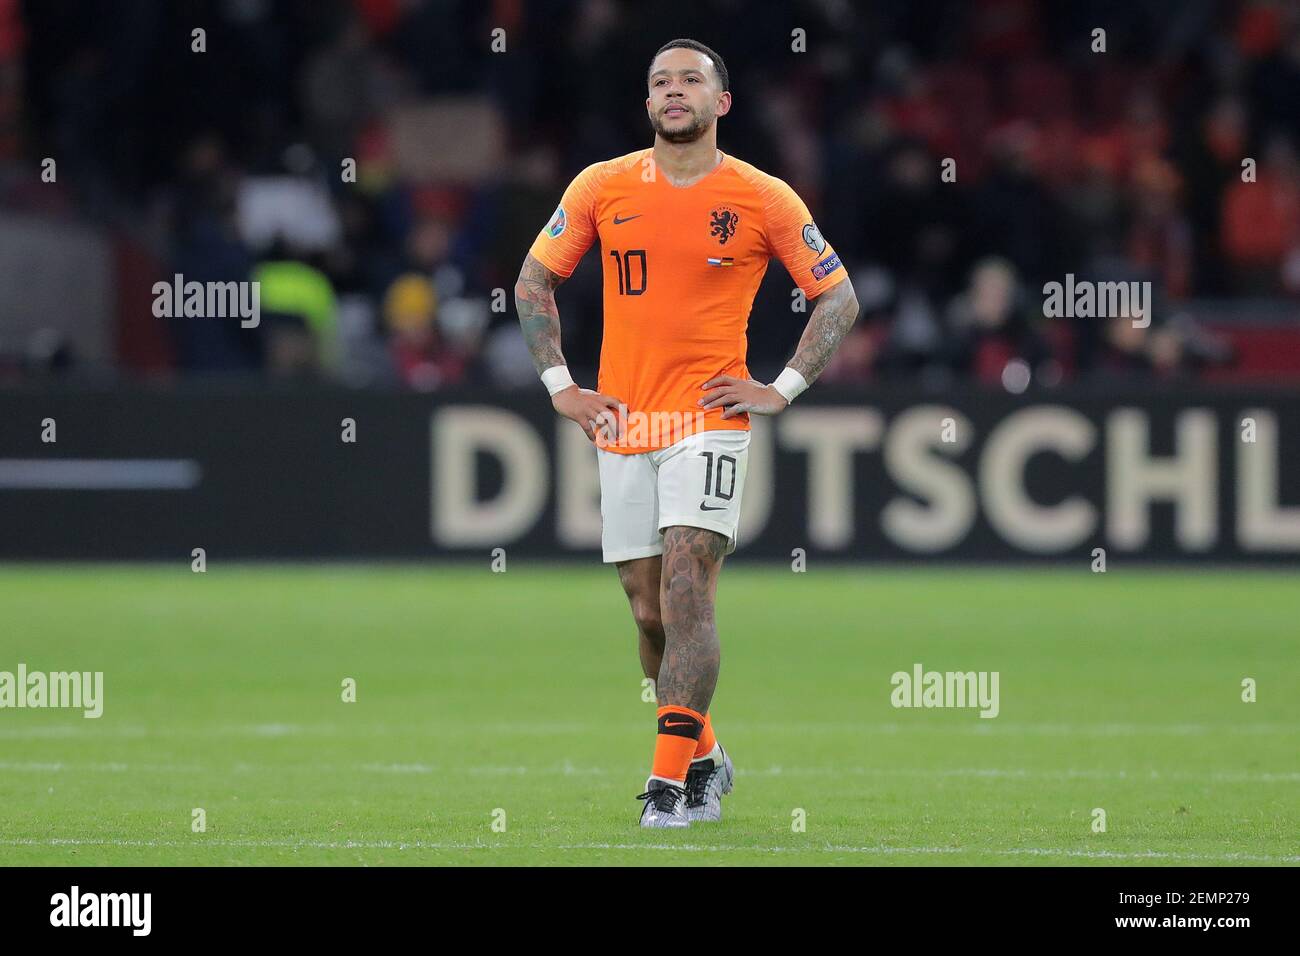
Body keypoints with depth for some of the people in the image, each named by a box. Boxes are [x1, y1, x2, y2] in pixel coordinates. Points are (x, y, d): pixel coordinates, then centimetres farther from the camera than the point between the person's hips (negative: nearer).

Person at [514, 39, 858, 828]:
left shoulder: (764, 200, -1)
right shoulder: (602, 188, 6)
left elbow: (839, 297, 6)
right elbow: (535, 280, 16)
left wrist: (782, 390, -2)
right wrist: (559, 384, 7)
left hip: (710, 417, -3)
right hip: (622, 423, 3)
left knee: (685, 591, -16)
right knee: (650, 611, 7)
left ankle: (672, 781, -17)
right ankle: (706, 758, 26)